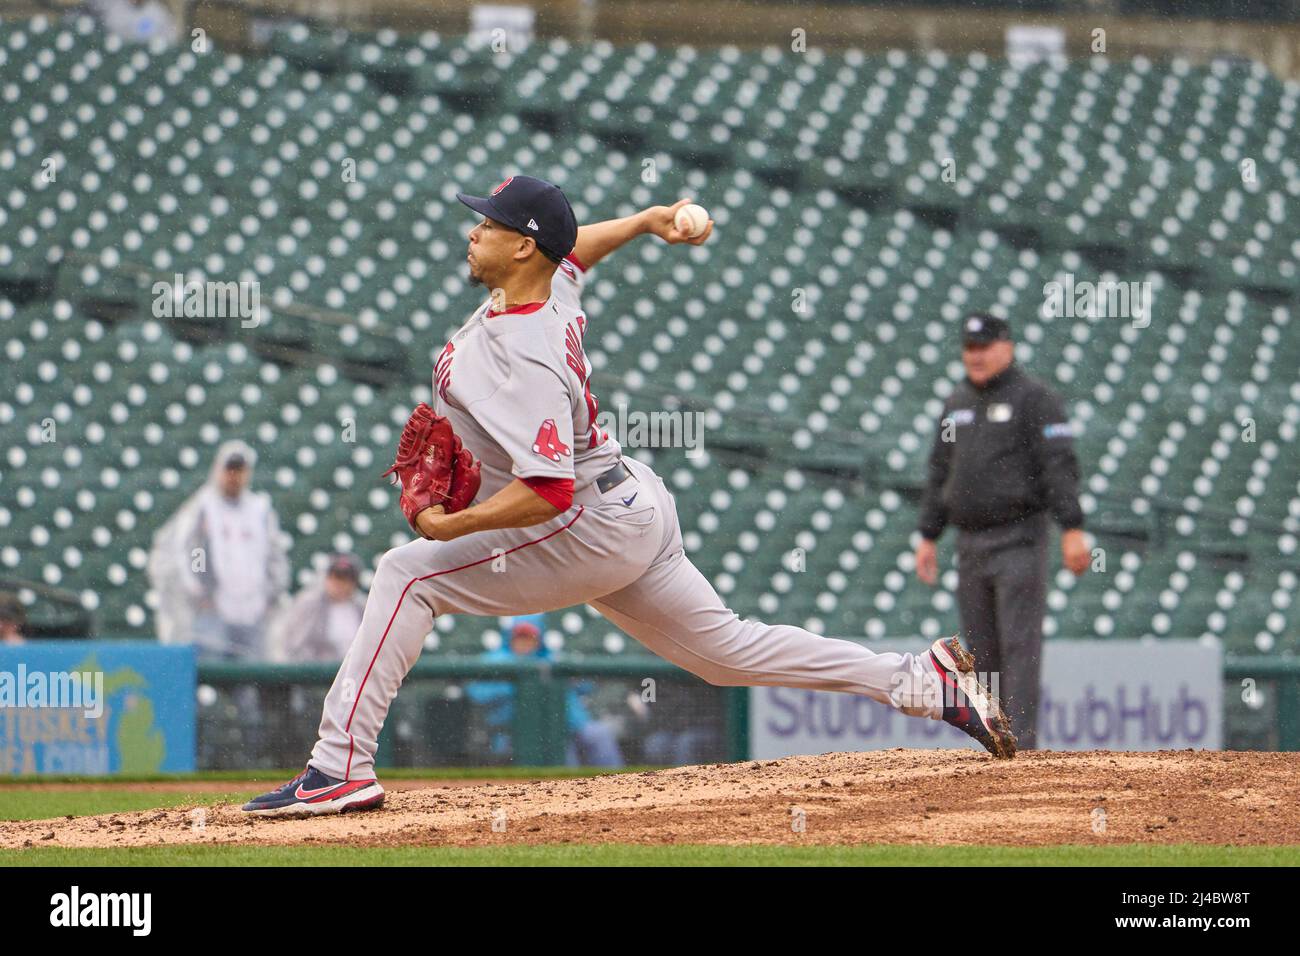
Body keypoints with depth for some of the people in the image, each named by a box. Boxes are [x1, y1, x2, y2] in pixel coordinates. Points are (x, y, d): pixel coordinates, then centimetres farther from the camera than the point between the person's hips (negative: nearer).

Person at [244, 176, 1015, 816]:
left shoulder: (521, 360, -27)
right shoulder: (557, 284, 1)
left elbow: (548, 491, -35)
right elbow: (577, 248, 28)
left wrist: (452, 526, -32)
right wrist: (645, 221, 15)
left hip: (593, 532, -10)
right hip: (635, 508, 10)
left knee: (409, 574, -14)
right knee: (727, 650, 17)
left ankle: (342, 766, -17)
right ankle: (924, 681, 15)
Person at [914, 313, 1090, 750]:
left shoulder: (1035, 399, -5)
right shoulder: (957, 403, 16)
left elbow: (1060, 466, -12)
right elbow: (940, 474, 20)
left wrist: (1072, 530, -20)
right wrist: (928, 537, 15)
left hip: (1019, 540, -7)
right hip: (971, 545, 7)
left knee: (1020, 644, -12)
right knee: (983, 651, 6)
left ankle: (1021, 745, -17)